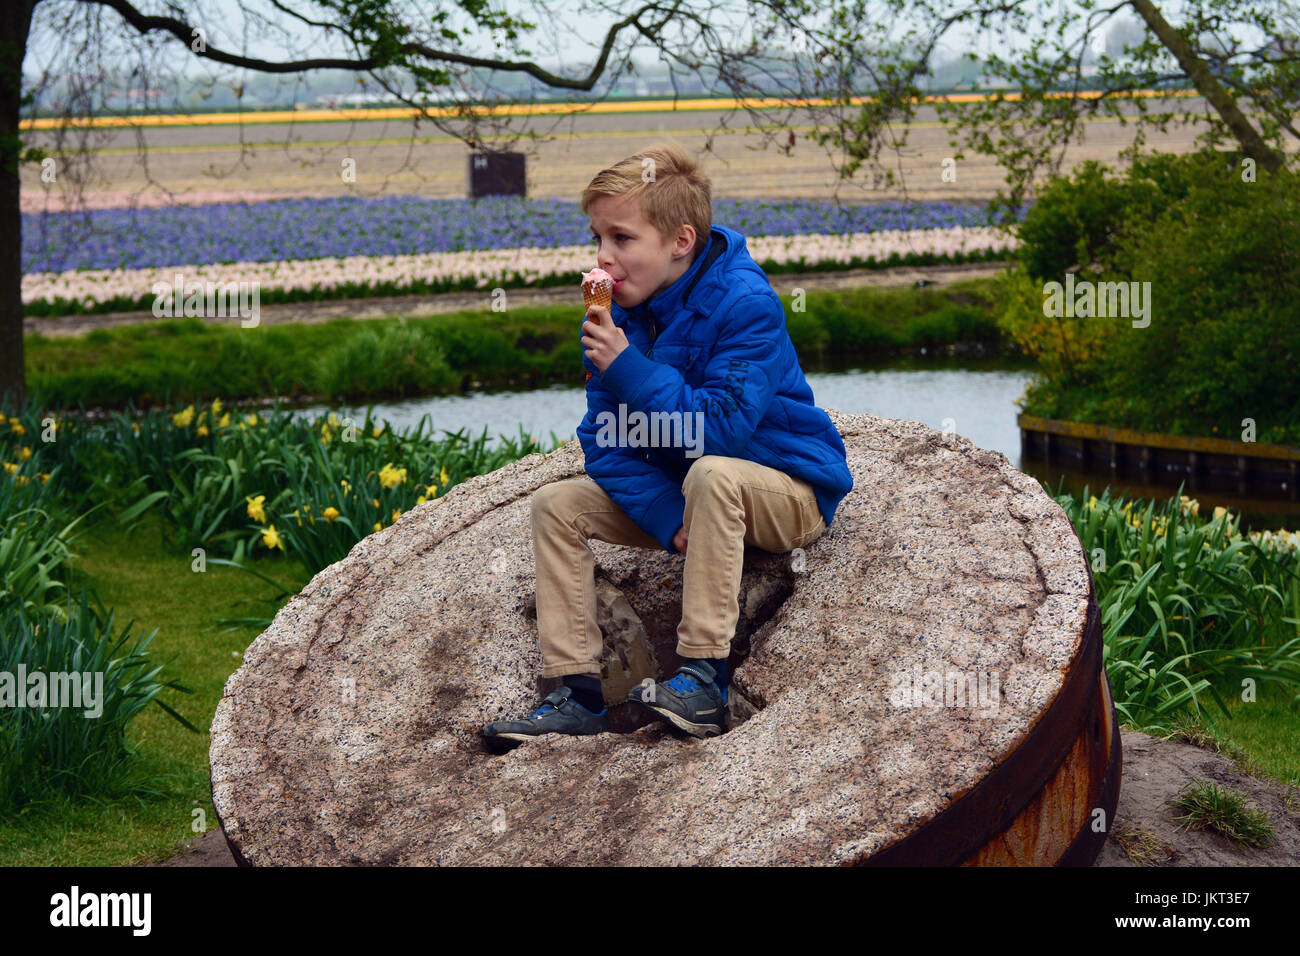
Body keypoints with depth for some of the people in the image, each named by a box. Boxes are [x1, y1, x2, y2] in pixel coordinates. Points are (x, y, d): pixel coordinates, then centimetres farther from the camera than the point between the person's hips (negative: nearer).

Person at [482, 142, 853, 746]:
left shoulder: (744, 304, -23)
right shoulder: (617, 312, -3)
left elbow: (724, 429, -31)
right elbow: (603, 442, -6)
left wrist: (627, 367, -34)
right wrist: (667, 517, -21)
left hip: (790, 493, -7)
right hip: (671, 491, 7)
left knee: (712, 474, -38)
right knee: (556, 505, -6)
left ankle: (703, 679, -34)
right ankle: (579, 693, -10)